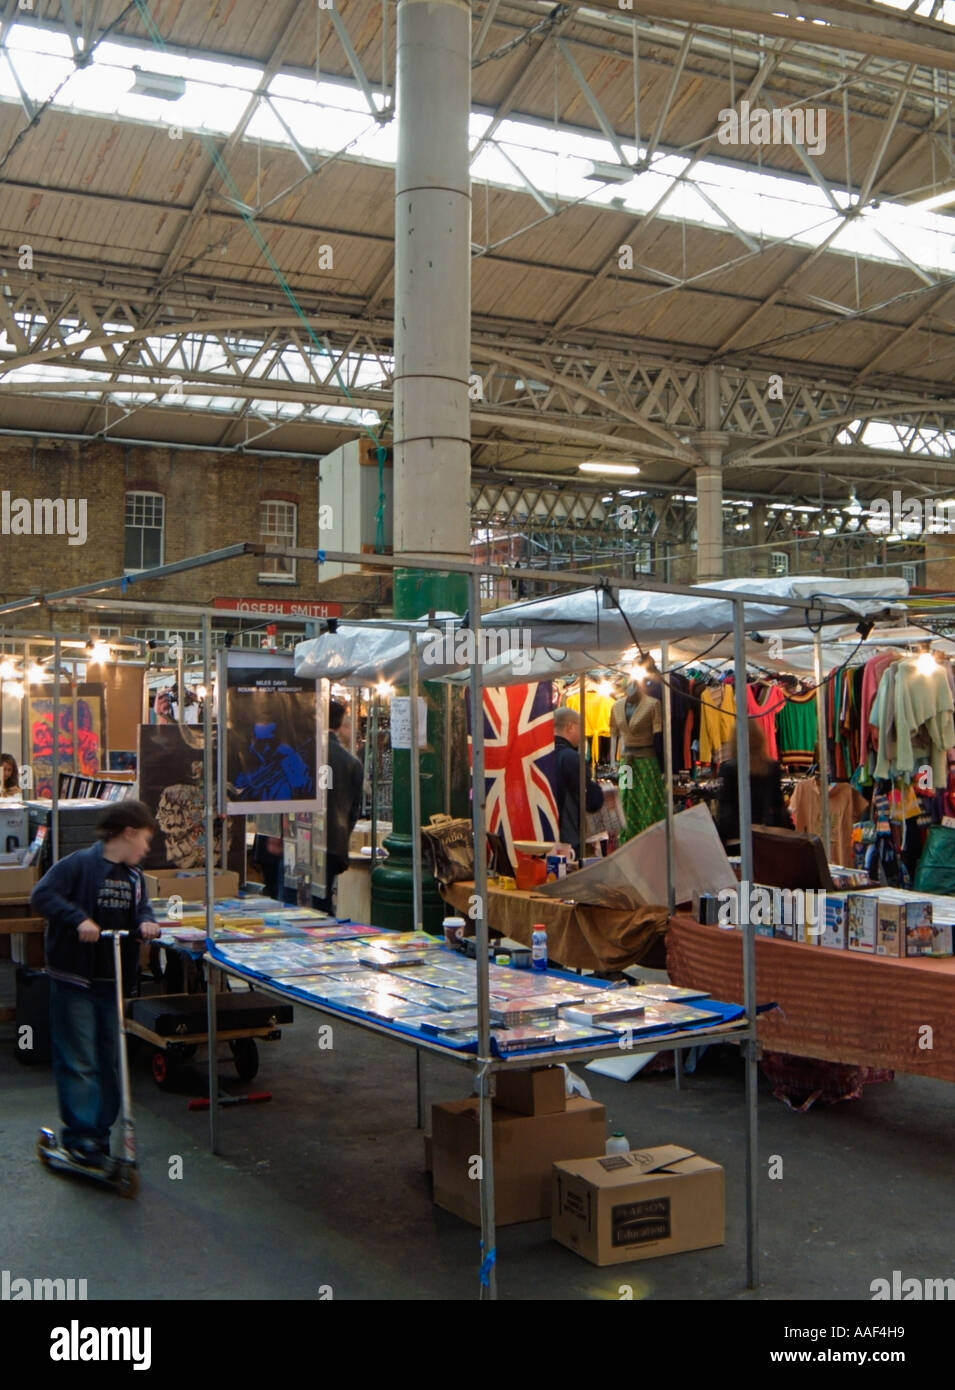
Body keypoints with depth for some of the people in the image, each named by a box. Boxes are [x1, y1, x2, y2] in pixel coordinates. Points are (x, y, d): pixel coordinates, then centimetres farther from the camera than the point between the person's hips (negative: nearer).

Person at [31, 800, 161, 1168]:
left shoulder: (134, 876, 9)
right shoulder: (80, 864, -13)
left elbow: (141, 907, 16)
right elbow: (42, 894, -19)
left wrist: (146, 921, -7)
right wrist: (78, 919, -29)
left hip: (111, 981, 7)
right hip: (74, 979, -7)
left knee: (110, 1060, 12)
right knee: (78, 1060, -4)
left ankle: (100, 1131, 22)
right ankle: (80, 1135, 4)